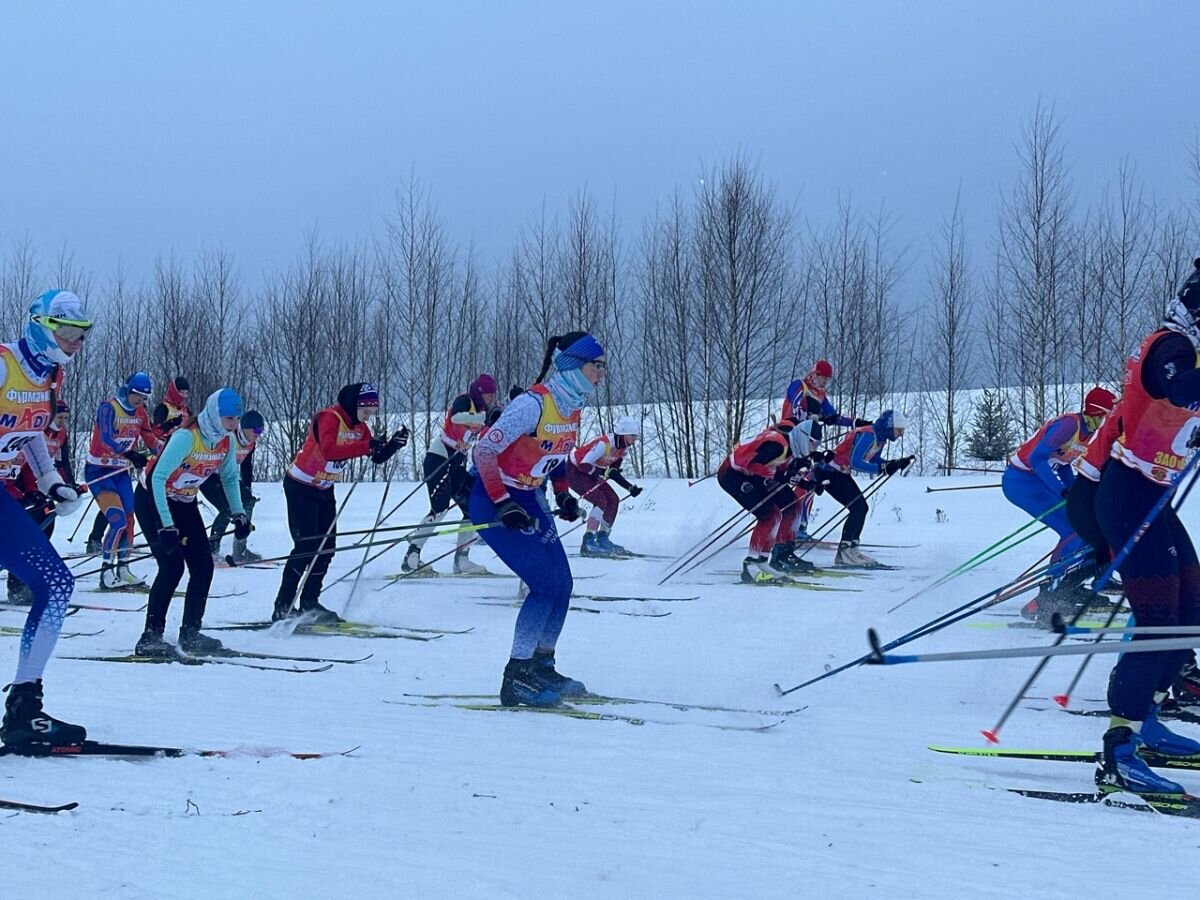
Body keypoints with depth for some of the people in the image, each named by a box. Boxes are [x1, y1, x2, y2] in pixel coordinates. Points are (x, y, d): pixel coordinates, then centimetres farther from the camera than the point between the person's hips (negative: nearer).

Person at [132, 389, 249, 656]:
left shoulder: (226, 440, -8)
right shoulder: (186, 437, -30)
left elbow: (229, 477, 8)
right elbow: (158, 478, -33)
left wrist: (239, 514, -4)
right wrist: (166, 525, -36)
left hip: (185, 503, 7)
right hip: (152, 499, -7)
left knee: (203, 566, 1)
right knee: (172, 565, -19)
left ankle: (190, 633, 13)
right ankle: (151, 637, -15)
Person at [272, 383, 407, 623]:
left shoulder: (359, 427, 3)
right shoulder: (329, 418, -23)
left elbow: (377, 457, 2)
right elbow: (328, 450, -40)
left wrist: (393, 444, -17)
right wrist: (366, 446, -45)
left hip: (324, 489, 9)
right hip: (301, 487, -9)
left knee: (327, 547, 5)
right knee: (306, 546, -13)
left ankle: (309, 603, 14)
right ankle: (283, 608, -10)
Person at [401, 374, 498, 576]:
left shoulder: (481, 408, 12)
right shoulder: (464, 401, -11)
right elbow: (456, 417, -33)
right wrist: (485, 417, -38)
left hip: (458, 463, 9)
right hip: (439, 458, -9)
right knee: (440, 508, -20)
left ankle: (461, 559, 8)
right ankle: (411, 557, -19)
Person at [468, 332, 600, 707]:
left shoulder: (572, 407, 3)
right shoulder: (533, 403, -24)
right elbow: (483, 451, -25)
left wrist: (563, 495, 10)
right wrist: (503, 504, -28)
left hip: (526, 500, 9)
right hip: (494, 501, -9)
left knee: (562, 584, 5)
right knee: (547, 584, -15)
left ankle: (540, 666, 19)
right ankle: (516, 679, -9)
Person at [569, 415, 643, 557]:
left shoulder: (624, 448, -3)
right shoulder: (604, 444, -31)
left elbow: (615, 472, 6)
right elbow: (584, 465, -32)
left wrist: (631, 487, -4)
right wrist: (604, 474, -35)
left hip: (590, 474, 9)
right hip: (574, 471, -9)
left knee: (613, 501, -1)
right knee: (601, 501, -22)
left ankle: (602, 539, 7)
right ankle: (588, 542, -21)